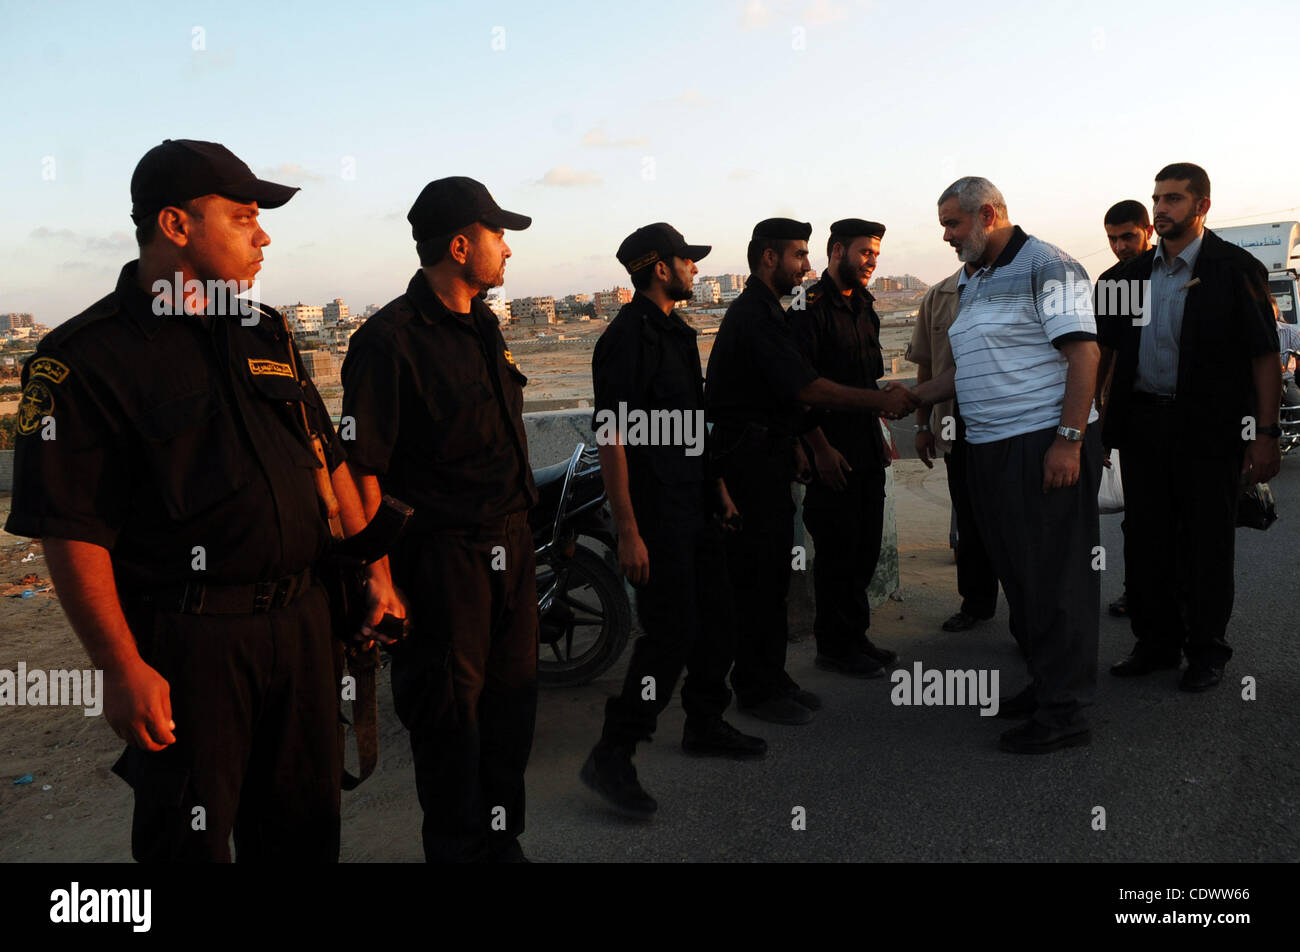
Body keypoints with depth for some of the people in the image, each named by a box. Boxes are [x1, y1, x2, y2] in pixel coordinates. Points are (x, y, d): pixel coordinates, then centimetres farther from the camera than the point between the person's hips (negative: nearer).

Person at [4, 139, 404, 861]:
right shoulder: (87, 357, -10)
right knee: (192, 837, 11)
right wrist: (124, 669, -16)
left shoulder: (267, 332, 11)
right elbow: (71, 530, -13)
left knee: (305, 824, 18)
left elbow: (330, 461, 15)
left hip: (303, 619, 6)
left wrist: (375, 571, 12)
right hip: (190, 640, -5)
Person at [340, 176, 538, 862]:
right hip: (443, 556, -8)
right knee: (450, 714, 5)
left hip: (509, 547, 8)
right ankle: (460, 853, 24)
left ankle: (503, 842, 35)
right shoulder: (390, 338, -14)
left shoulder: (481, 324, 13)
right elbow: (362, 469, -17)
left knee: (512, 701, 16)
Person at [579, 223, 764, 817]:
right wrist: (628, 532, -23)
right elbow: (610, 438, -20)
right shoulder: (626, 339, -15)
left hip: (695, 505, 9)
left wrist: (718, 485, 21)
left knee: (717, 617, 15)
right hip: (655, 512, -9)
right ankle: (612, 756, 0)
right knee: (670, 633, -10)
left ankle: (706, 726, 32)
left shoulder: (677, 332, 16)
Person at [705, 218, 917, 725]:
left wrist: (791, 444, 21)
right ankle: (757, 689, 4)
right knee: (759, 573, -5)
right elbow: (808, 388, -21)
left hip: (765, 455, 10)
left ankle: (770, 679, 21)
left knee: (771, 570, 12)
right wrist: (882, 400, -15)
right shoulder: (755, 315, -15)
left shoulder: (760, 310, 19)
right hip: (750, 459, -10)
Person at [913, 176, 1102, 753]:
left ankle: (1064, 712, 4)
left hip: (1045, 445, -9)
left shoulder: (1047, 267, -7)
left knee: (1055, 577, -4)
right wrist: (912, 398, 15)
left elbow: (1084, 353, -15)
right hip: (991, 448, 9)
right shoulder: (975, 285, 19)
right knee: (1017, 574, 14)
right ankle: (1046, 683, 27)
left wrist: (1069, 440, -21)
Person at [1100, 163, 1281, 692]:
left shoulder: (1234, 268, -4)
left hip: (1208, 428, -5)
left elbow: (1265, 356, -7)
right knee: (1145, 540, 10)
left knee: (1206, 544, 4)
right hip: (1142, 424, 5)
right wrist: (1102, 422, 8)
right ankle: (1157, 642, 24)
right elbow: (1112, 350, 15)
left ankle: (1206, 651, 19)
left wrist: (1266, 434, -12)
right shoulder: (1133, 273, 10)